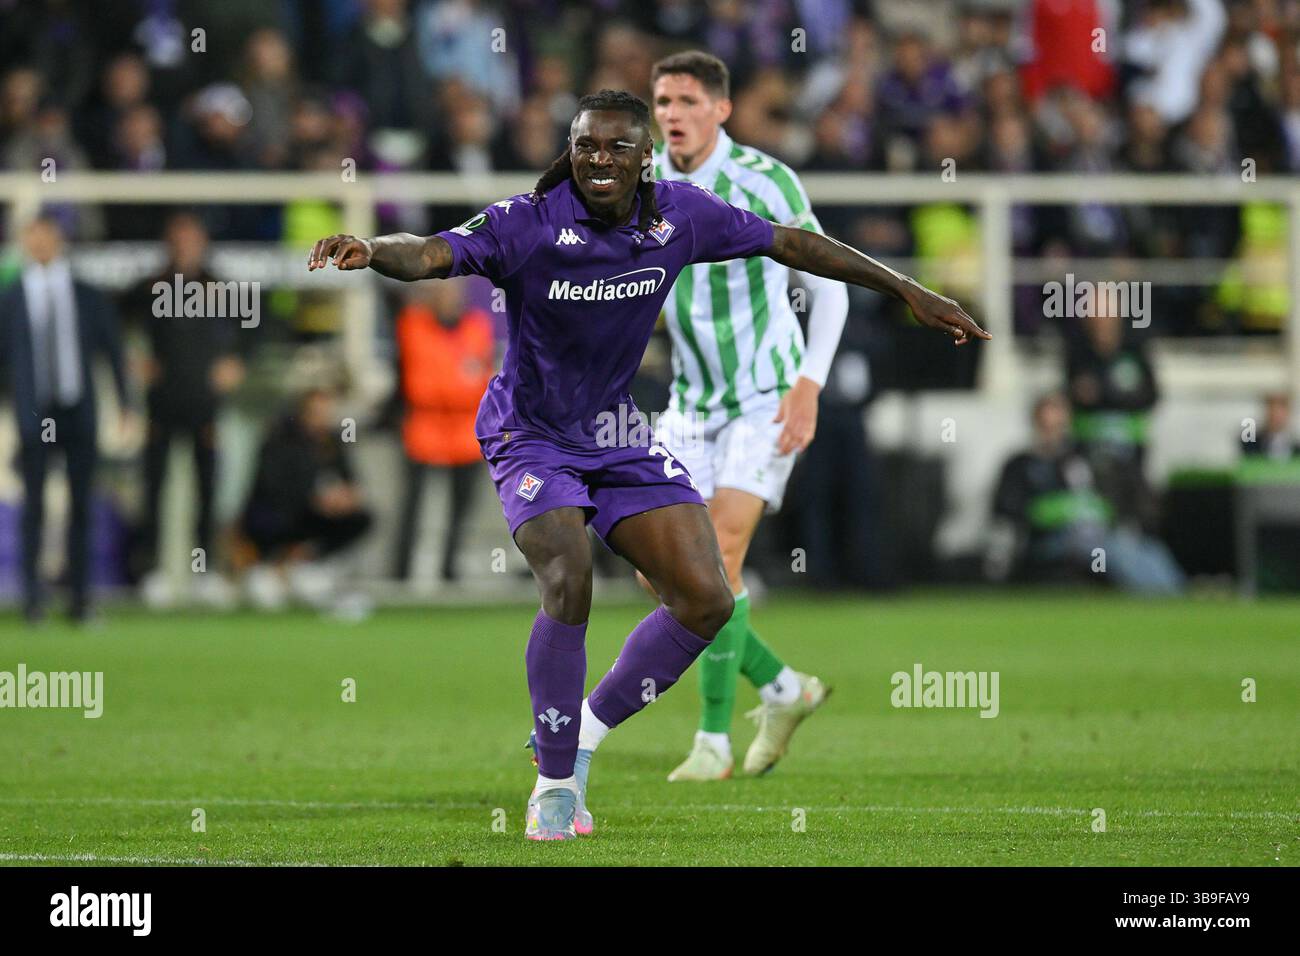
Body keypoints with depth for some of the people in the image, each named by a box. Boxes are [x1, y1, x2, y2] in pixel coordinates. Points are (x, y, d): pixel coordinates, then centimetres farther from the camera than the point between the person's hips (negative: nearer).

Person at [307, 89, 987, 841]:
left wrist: (909, 291, 9)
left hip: (619, 433, 5)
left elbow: (790, 243, 3)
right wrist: (373, 252, -61)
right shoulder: (529, 223, -22)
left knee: (706, 600, -4)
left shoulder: (679, 214, -9)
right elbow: (432, 254, -37)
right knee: (570, 584, -26)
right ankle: (555, 782, -11)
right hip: (534, 437, -5)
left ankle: (588, 729, 15)